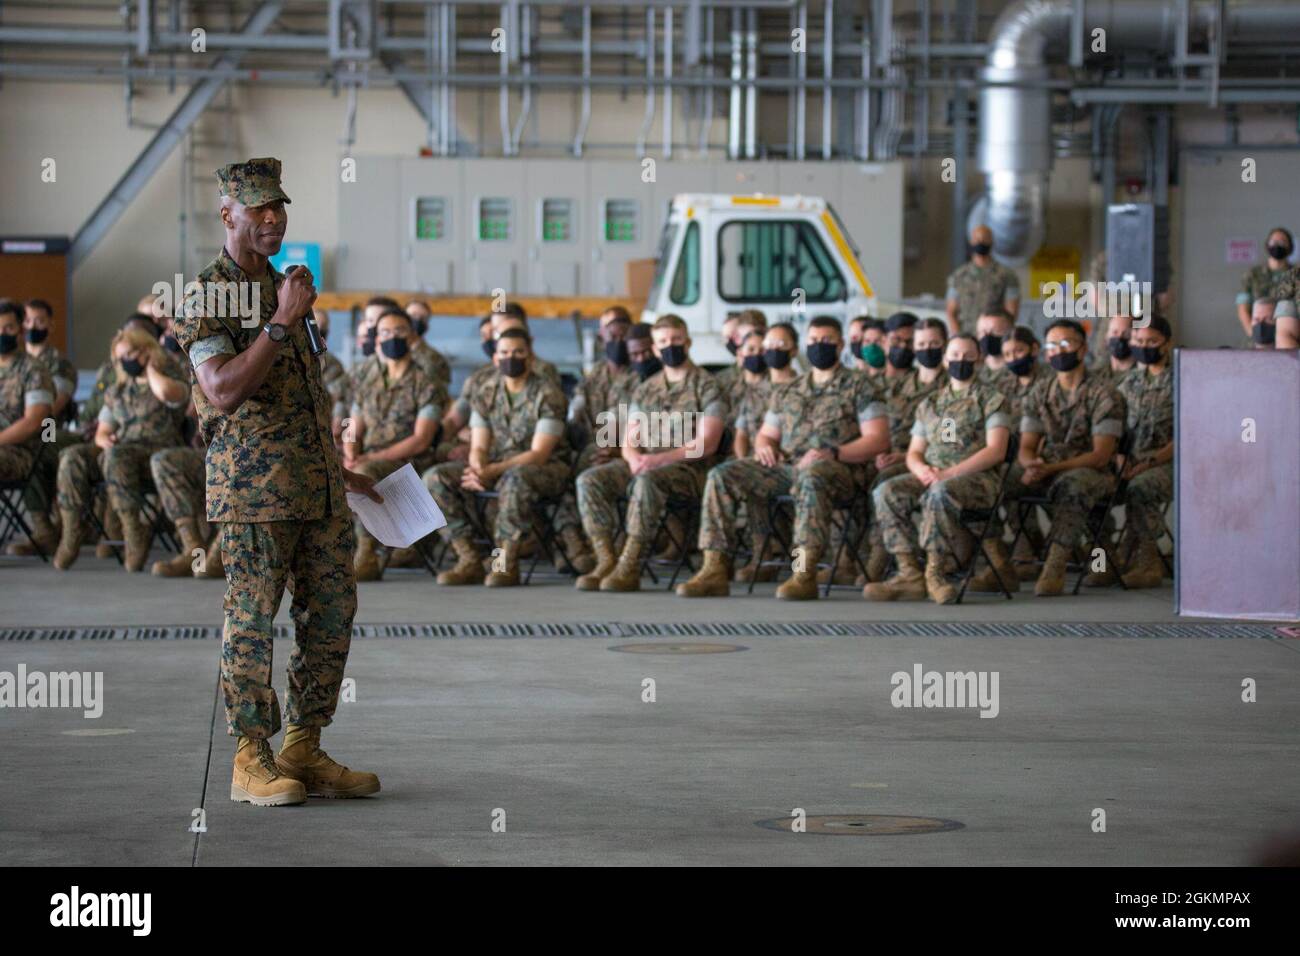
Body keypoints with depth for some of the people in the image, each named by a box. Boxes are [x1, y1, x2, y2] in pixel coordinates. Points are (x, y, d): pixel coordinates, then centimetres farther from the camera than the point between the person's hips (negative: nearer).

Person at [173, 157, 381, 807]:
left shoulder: (281, 286, 20)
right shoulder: (207, 294, -6)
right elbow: (223, 390, -18)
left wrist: (340, 471, 26)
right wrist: (282, 323, -19)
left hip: (316, 485, 8)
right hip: (253, 484, -8)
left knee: (331, 613, 7)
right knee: (251, 620, -4)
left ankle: (304, 751, 14)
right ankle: (250, 762, 2)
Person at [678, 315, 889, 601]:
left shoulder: (859, 387, 8)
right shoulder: (788, 392, 24)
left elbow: (878, 439, -2)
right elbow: (766, 434, 27)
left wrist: (833, 454, -16)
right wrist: (763, 446, 1)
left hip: (838, 468, -5)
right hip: (785, 465, 5)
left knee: (811, 476, -42)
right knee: (722, 476, -15)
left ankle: (804, 574, -46)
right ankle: (714, 570, -21)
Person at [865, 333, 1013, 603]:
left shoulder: (991, 399, 4)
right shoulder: (930, 403, 21)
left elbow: (996, 450, -8)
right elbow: (914, 452, 21)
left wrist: (949, 473, -17)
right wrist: (921, 469, -6)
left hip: (978, 477, -5)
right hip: (933, 476, 5)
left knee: (940, 492, -39)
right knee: (887, 492, -23)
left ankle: (934, 571, -32)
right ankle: (909, 572, -27)